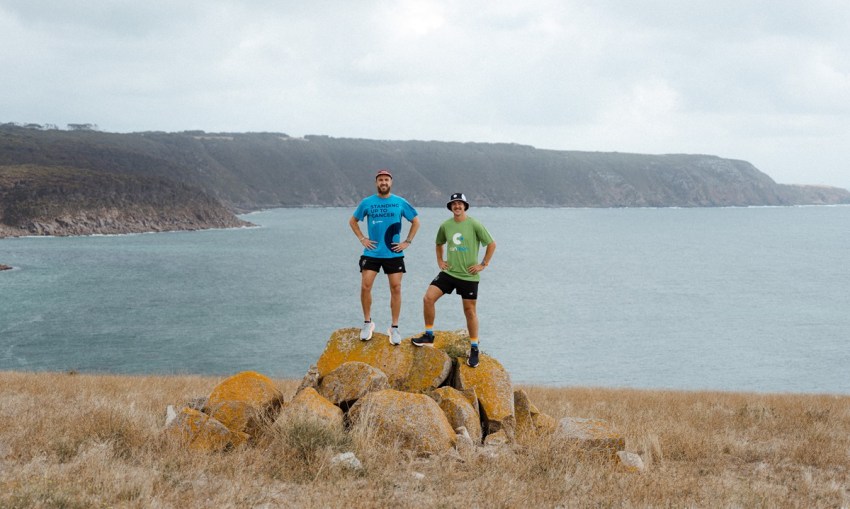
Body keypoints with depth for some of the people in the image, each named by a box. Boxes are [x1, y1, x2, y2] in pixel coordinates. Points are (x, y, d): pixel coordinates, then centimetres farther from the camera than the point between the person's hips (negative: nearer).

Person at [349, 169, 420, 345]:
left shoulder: (400, 202, 1)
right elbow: (353, 221, 15)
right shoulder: (367, 202, 1)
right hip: (371, 252, 0)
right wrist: (362, 239, 3)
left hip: (394, 253, 0)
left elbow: (415, 221, 12)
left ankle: (394, 328, 9)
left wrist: (407, 242, 3)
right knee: (365, 286, -9)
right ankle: (367, 322, 8)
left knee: (396, 288, -1)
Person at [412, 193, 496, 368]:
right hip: (448, 272, 4)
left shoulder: (474, 225, -9)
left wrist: (483, 264, -7)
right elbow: (439, 243, 24)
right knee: (428, 298, -10)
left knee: (470, 311, 4)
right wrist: (439, 260, 13)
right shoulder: (445, 225, 4)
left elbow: (492, 244, -4)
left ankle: (474, 349, 16)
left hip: (468, 276, -4)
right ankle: (429, 336, 4)